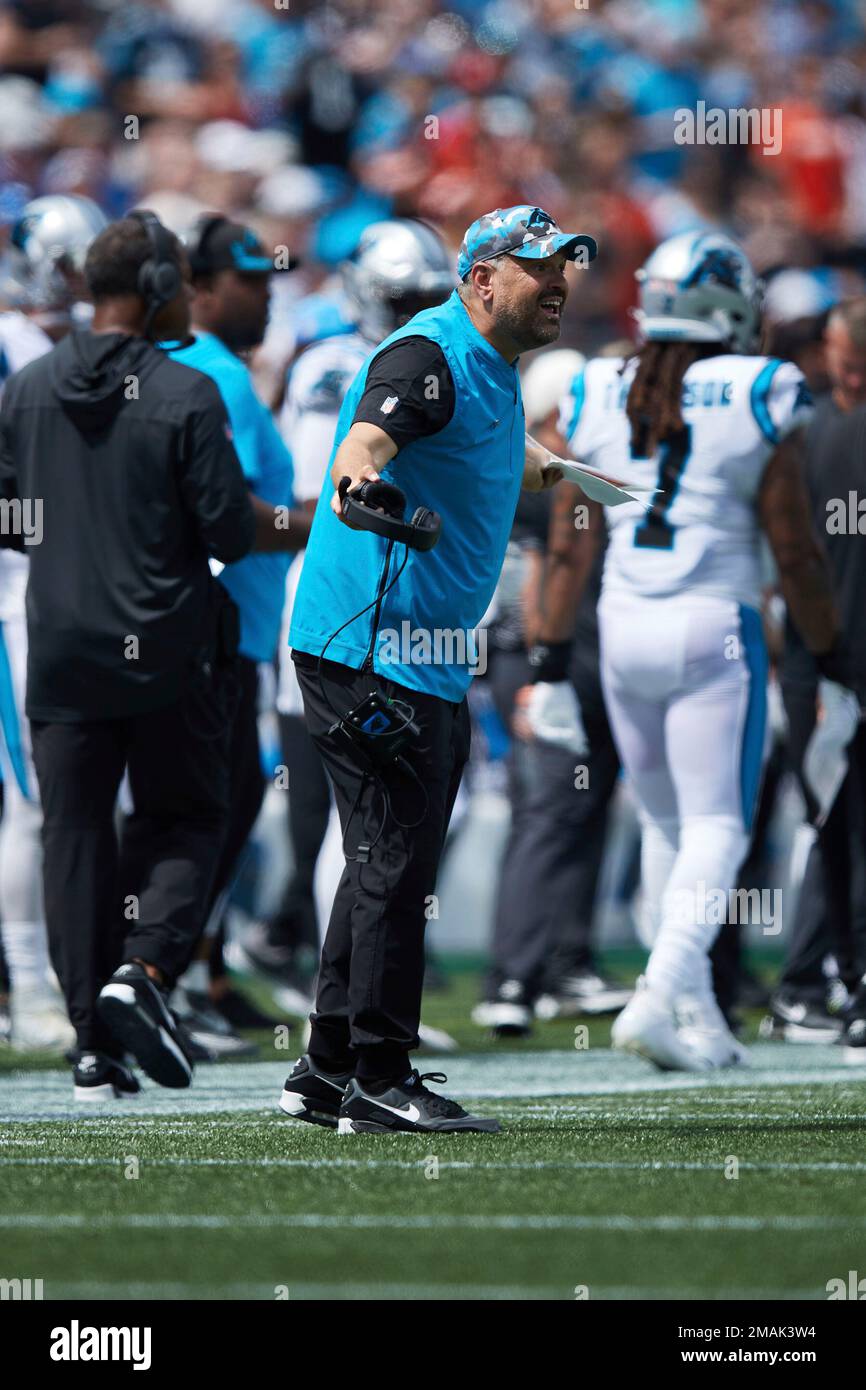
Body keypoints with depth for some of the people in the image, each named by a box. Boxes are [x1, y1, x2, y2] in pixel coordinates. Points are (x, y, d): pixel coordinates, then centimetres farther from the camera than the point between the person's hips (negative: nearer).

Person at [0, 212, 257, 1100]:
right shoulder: (184, 397, -12)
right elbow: (230, 533, -12)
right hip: (166, 652, -3)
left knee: (75, 832, 8)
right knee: (184, 818, 12)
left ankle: (94, 1041, 5)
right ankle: (141, 969, -12)